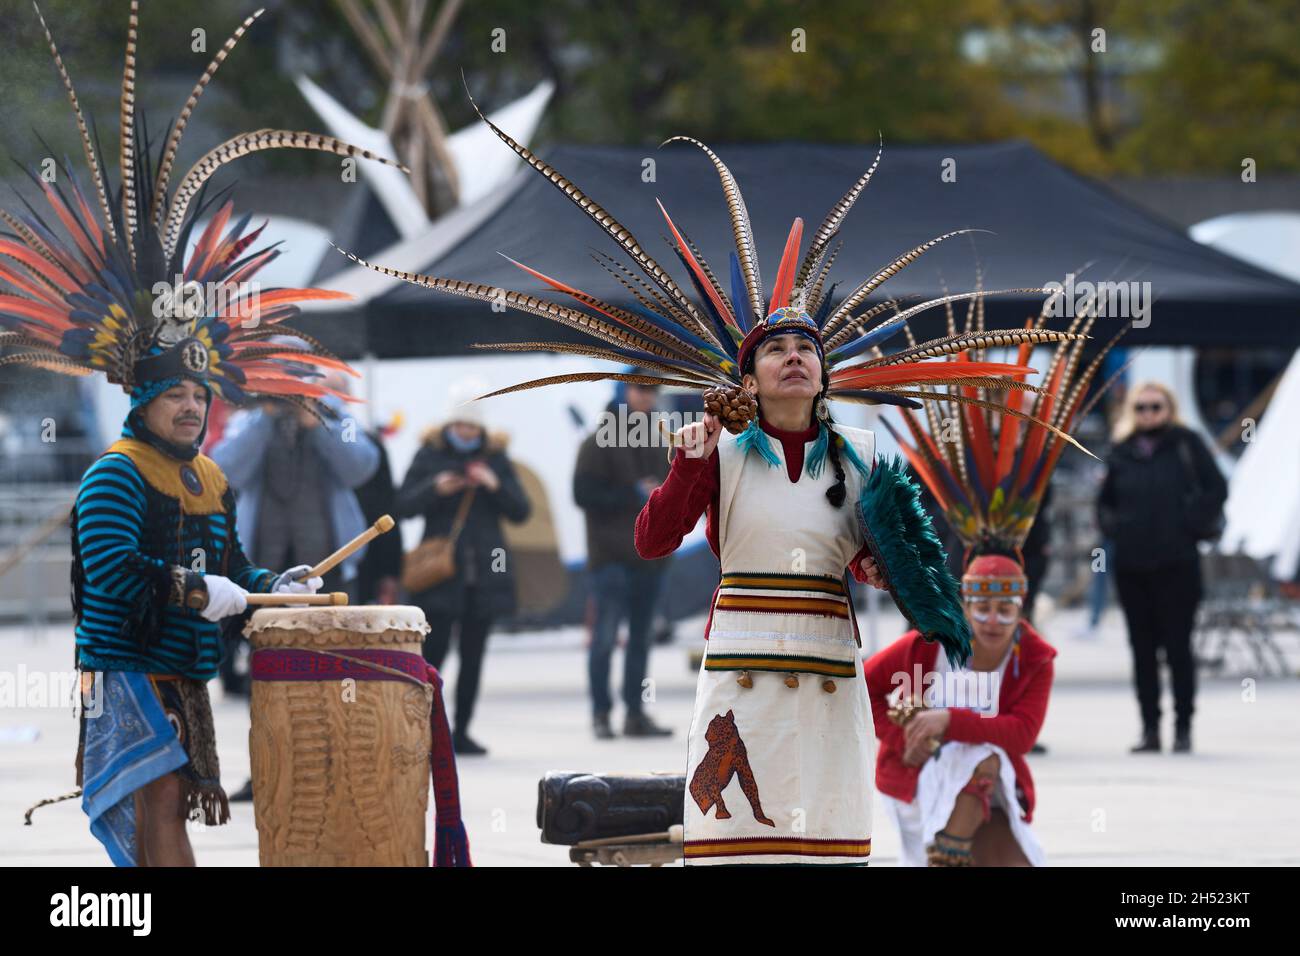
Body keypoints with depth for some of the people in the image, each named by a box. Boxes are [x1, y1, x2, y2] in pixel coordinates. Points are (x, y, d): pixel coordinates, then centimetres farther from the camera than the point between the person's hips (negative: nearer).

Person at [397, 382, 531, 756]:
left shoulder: (496, 457, 10)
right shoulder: (430, 454, 3)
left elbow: (521, 512, 7)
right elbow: (403, 506, -1)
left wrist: (497, 486, -11)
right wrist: (434, 489, -17)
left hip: (483, 573, 3)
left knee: (473, 655, 5)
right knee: (434, 649, -9)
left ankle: (461, 731, 11)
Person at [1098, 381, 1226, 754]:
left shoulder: (1187, 445, 0)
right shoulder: (1122, 452, 10)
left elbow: (1216, 489, -1)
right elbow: (1105, 500, 22)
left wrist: (1193, 524, -9)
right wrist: (1112, 526, 5)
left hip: (1177, 562, -4)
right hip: (1130, 563, 4)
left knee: (1178, 646, -1)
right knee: (1142, 648, 6)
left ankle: (1183, 727, 4)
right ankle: (1149, 727, 12)